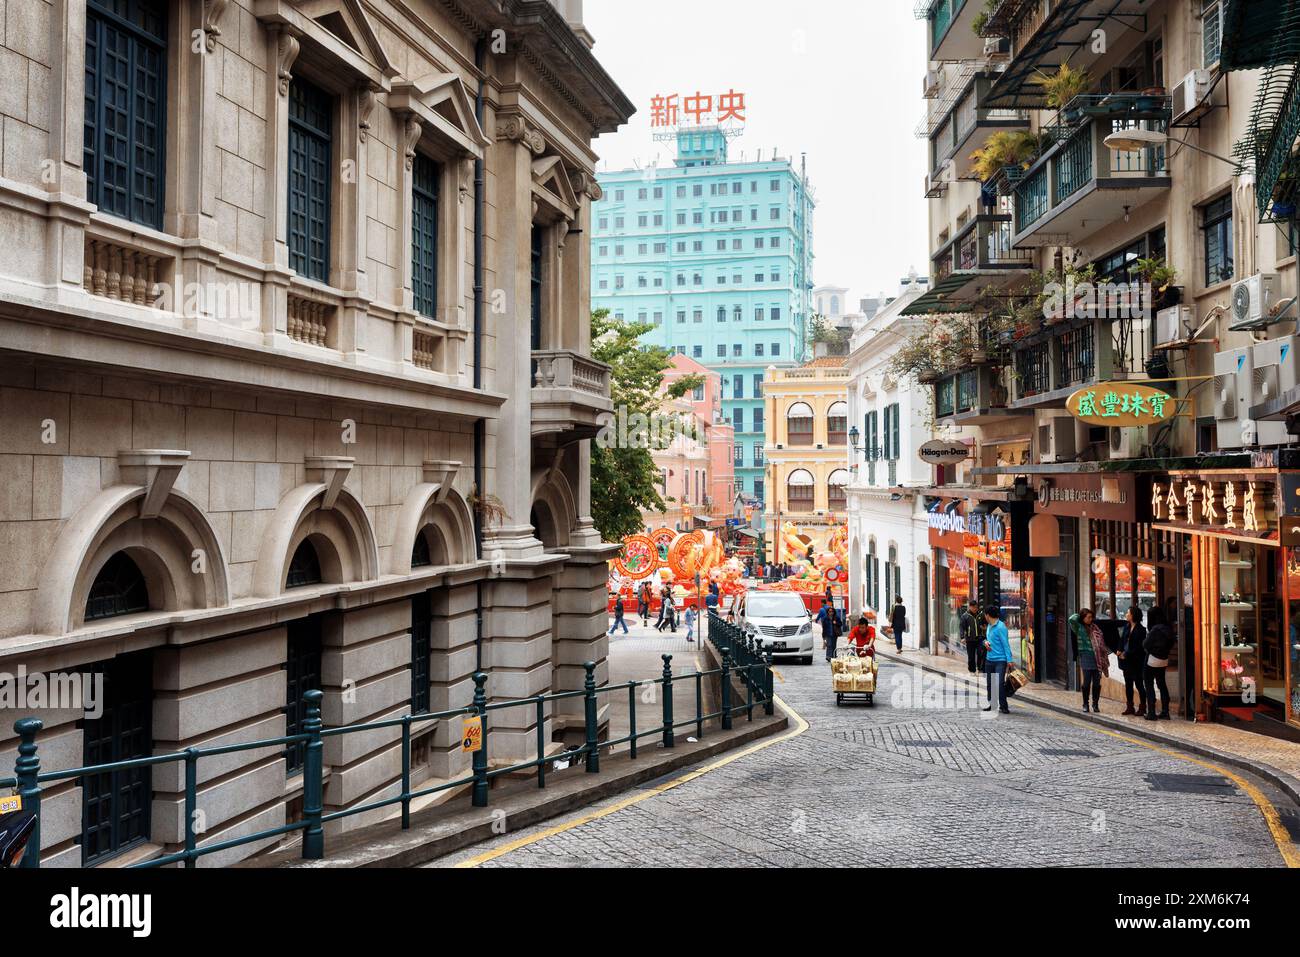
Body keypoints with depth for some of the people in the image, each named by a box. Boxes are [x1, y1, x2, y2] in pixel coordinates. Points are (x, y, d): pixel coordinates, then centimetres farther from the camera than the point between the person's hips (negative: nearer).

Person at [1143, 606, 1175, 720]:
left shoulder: (1155, 630, -21)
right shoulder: (1168, 629, 2)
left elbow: (1146, 645, -16)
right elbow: (1171, 644, 11)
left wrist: (1146, 636, 1)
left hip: (1152, 660, -7)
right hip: (1164, 660, 7)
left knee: (1149, 686, 1)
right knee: (1162, 685, 16)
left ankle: (1151, 713, -1)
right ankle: (1165, 711, 18)